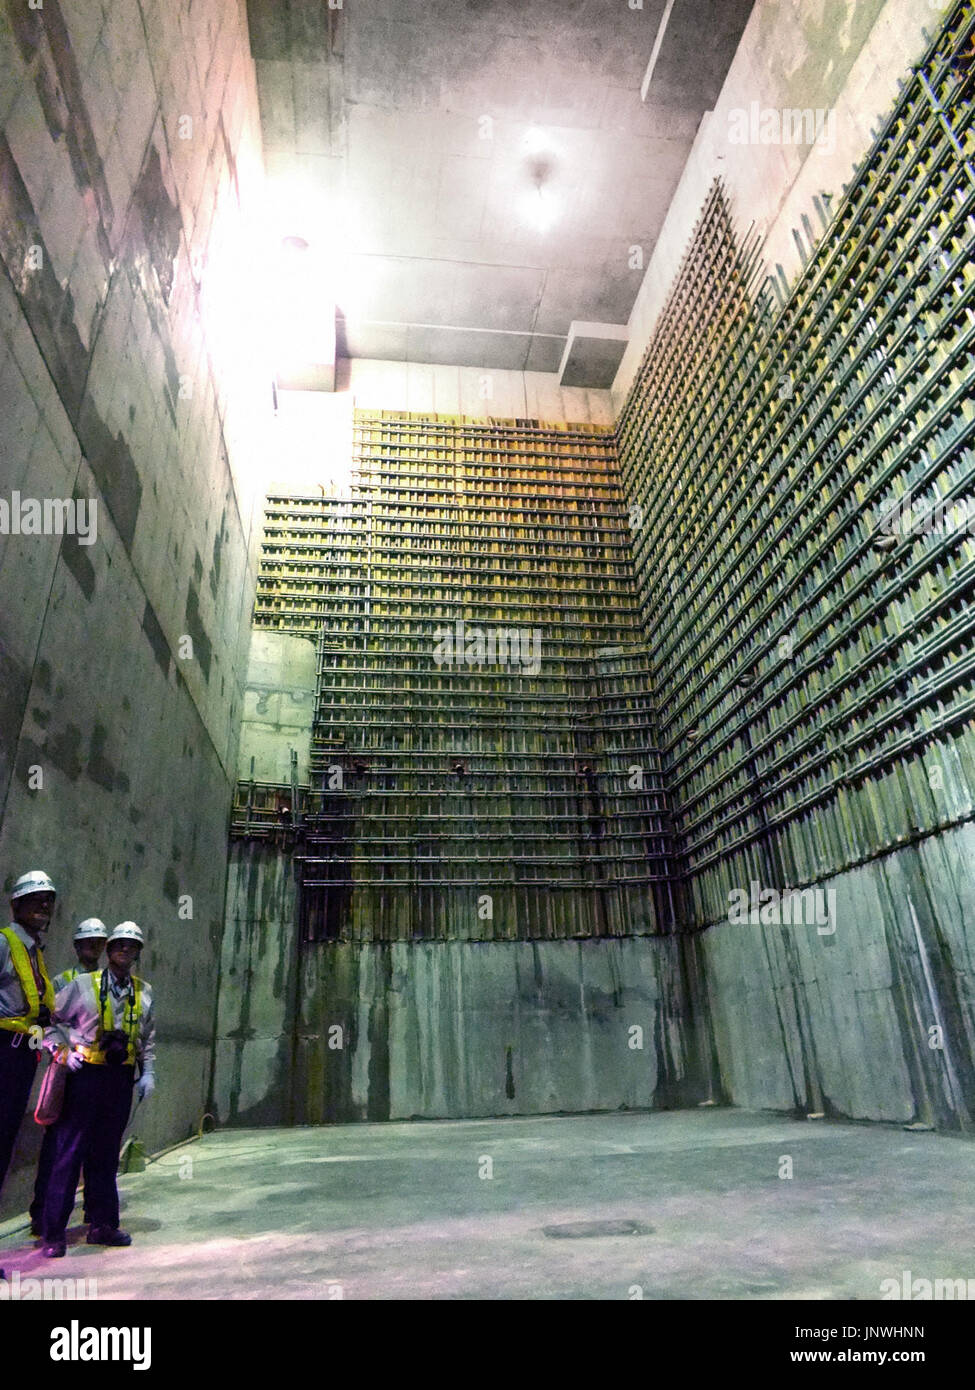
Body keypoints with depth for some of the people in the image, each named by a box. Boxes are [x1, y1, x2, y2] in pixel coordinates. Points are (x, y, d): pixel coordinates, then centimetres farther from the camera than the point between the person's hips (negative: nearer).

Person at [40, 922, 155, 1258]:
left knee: (106, 1153, 12)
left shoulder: (144, 993, 8)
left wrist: (148, 1073, 8)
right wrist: (62, 1052, -12)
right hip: (85, 1075, -4)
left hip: (121, 1078, 4)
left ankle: (103, 1224, 23)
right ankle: (53, 1233, 11)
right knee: (69, 1152, -1)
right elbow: (51, 1020, 1)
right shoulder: (83, 985, -4)